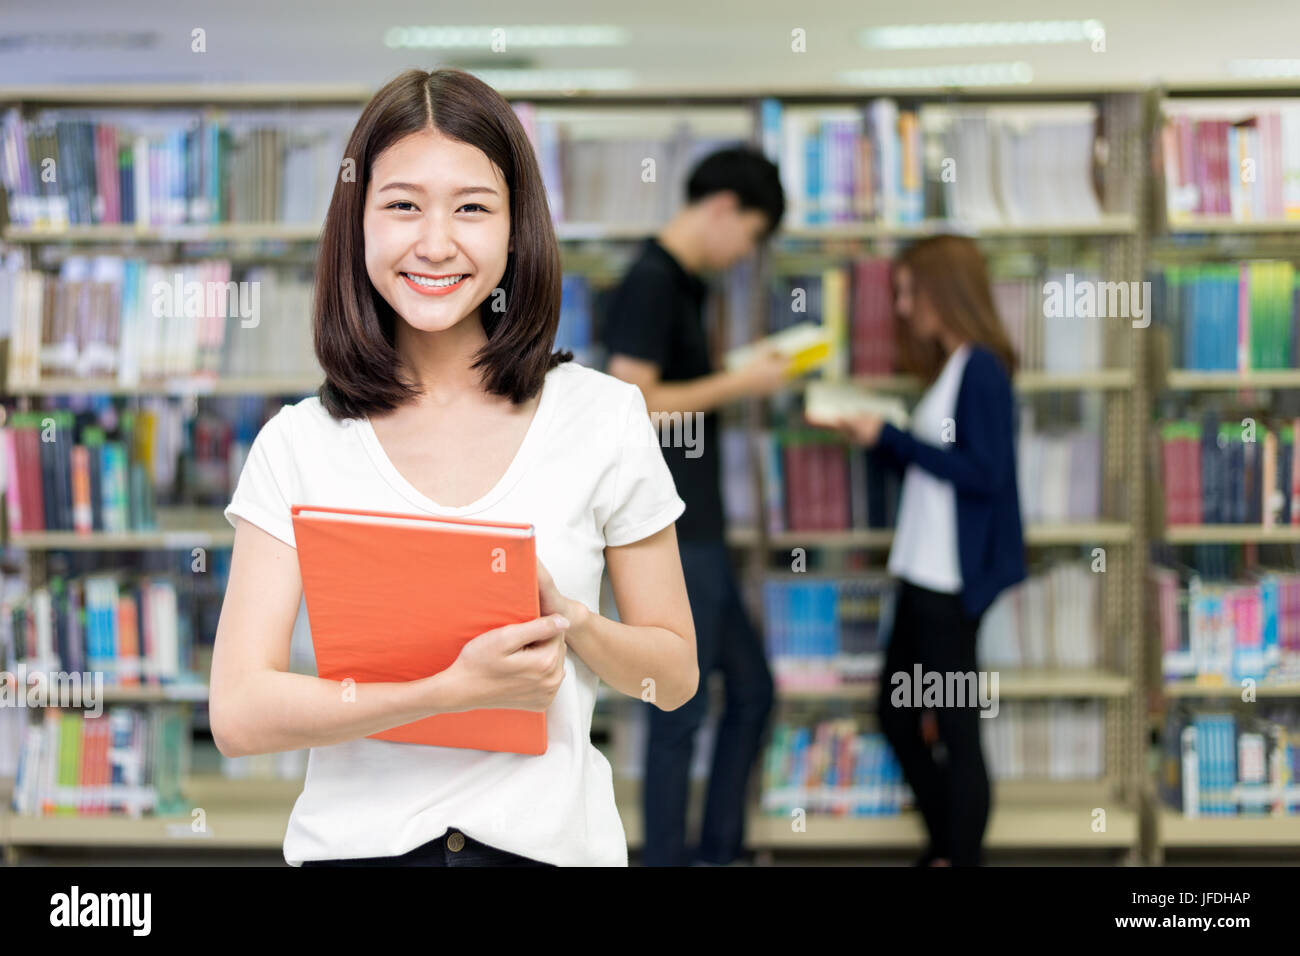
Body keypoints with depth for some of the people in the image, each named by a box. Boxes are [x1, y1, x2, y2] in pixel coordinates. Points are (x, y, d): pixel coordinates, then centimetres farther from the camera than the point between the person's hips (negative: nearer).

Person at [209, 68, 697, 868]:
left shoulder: (605, 417, 3)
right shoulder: (299, 444, 2)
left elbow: (676, 674, 9)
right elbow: (239, 715, -5)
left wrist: (568, 623, -10)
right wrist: (455, 689, -15)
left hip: (550, 838, 1)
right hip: (359, 838, 0)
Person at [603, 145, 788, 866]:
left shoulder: (680, 285, 15)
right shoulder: (650, 284, -14)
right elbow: (631, 404, -22)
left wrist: (746, 381, 11)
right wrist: (738, 385, -15)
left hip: (698, 534, 10)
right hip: (670, 536, -10)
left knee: (751, 688, 16)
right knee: (681, 711, -2)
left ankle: (719, 850, 26)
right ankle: (666, 855, 9)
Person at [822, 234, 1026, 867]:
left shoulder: (981, 369, -13)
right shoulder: (949, 369, 14)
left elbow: (982, 472, -20)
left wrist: (891, 438, -16)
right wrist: (877, 437, 6)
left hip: (953, 582, -10)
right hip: (922, 576, 10)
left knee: (957, 730, 0)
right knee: (897, 718, 18)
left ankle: (963, 855, 12)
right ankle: (945, 846, 32)